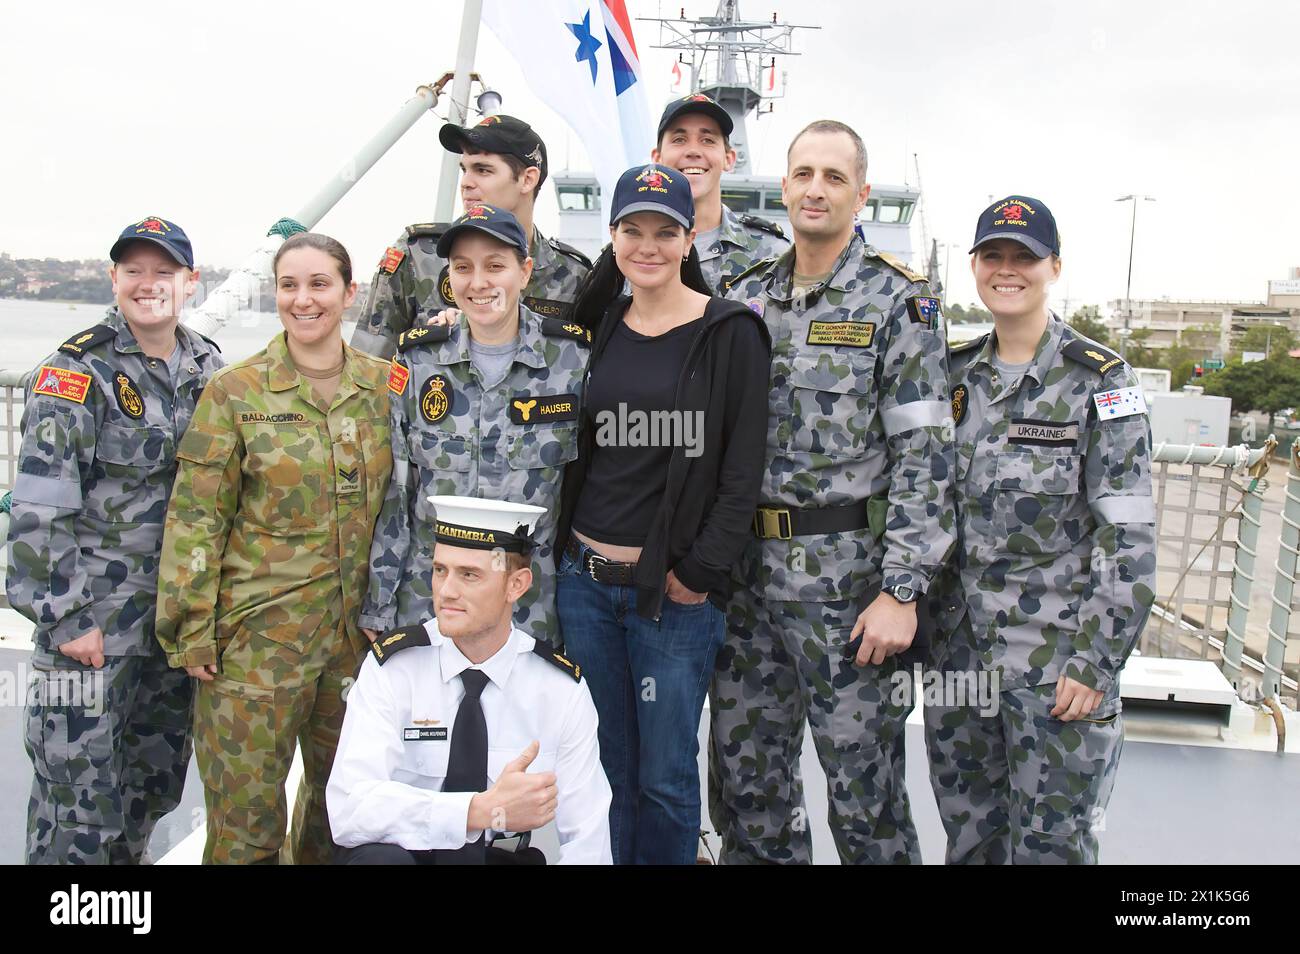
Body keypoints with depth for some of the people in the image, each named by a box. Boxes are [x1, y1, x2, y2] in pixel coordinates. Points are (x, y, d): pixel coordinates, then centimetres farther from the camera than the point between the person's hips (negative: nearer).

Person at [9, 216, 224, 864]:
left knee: (156, 782, 18)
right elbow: (39, 507, -15)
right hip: (95, 618, -6)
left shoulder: (209, 367, 8)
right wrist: (64, 617, -17)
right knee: (81, 794, -1)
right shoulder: (76, 373, -10)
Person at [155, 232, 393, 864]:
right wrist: (192, 633, -8)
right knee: (246, 815, 4)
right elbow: (196, 518, -5)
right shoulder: (235, 392, -6)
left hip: (358, 627, 3)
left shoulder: (385, 385, 3)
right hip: (259, 632, -3)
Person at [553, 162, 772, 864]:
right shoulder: (598, 327, 10)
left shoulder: (730, 333, -5)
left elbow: (742, 470, -8)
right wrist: (562, 547, 5)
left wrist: (699, 572, -12)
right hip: (584, 581, 4)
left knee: (665, 777, 5)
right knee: (607, 767, 15)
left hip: (675, 591, -4)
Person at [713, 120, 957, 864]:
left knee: (865, 789, 7)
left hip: (849, 576, -5)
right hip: (749, 573, 5)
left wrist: (903, 590, -16)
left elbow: (925, 454, -11)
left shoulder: (900, 301, -6)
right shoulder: (748, 297, 10)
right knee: (746, 780, 15)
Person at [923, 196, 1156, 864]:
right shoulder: (954, 374, 7)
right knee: (966, 835, 16)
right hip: (956, 648, 5)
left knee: (1050, 843, 5)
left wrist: (1096, 663, -14)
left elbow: (1129, 537, -11)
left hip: (1055, 657, -4)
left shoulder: (1099, 381, -8)